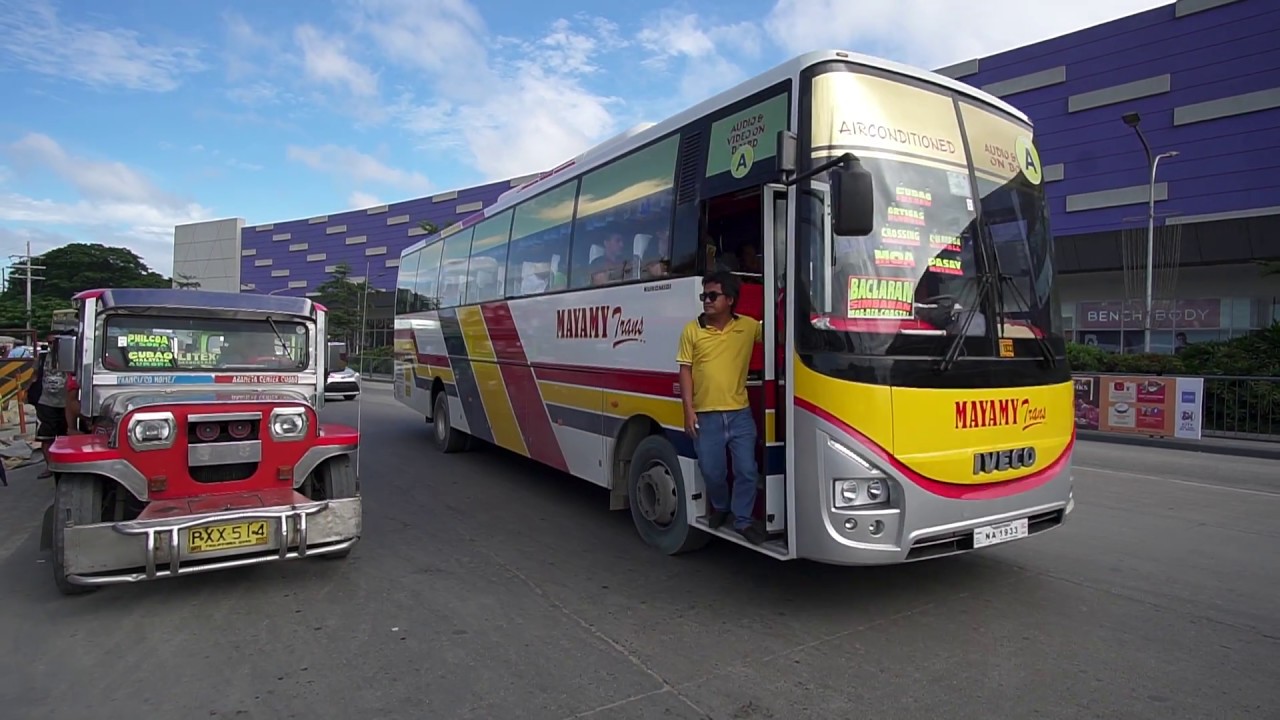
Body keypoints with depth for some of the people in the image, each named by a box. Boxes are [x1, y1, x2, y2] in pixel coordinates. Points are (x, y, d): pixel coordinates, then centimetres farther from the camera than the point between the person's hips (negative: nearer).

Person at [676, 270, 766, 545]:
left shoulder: (749, 326, -1)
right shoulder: (692, 330, -2)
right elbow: (685, 371, 0)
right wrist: (688, 410, -6)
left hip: (740, 413, 1)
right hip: (706, 415, 0)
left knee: (747, 470, 4)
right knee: (712, 472, 9)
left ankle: (743, 519, 24)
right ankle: (720, 507, 39)